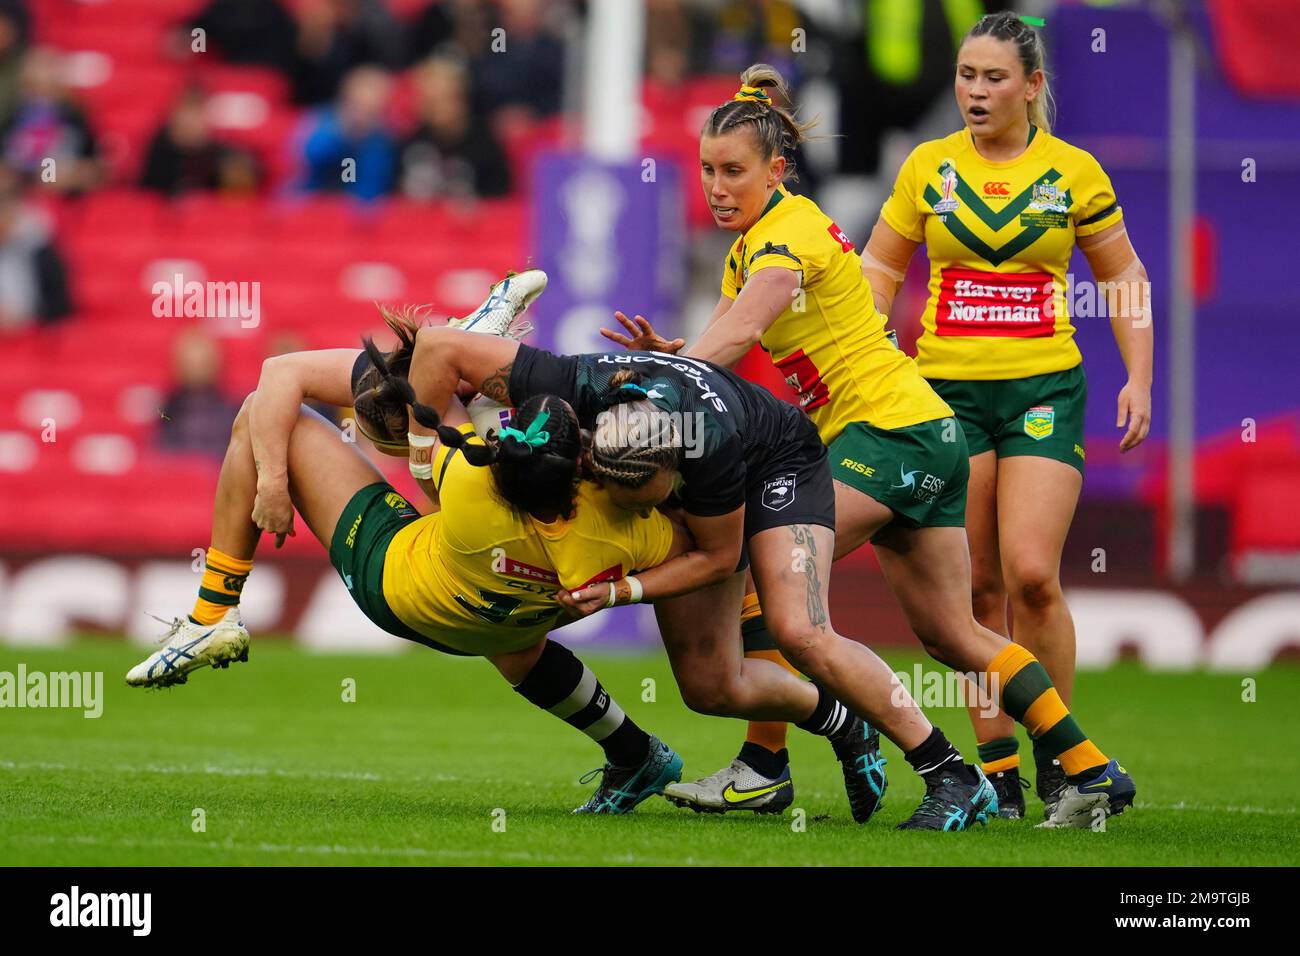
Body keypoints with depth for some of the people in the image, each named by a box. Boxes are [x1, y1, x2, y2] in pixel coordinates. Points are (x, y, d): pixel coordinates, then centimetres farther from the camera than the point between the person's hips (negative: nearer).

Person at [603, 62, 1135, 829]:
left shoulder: (789, 234, -14)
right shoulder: (751, 244, 15)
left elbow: (733, 338, -30)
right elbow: (719, 351, 9)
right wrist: (662, 355, -11)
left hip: (891, 431, -10)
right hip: (928, 435, 10)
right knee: (952, 635, 10)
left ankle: (765, 762, -12)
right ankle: (1094, 773, 11)